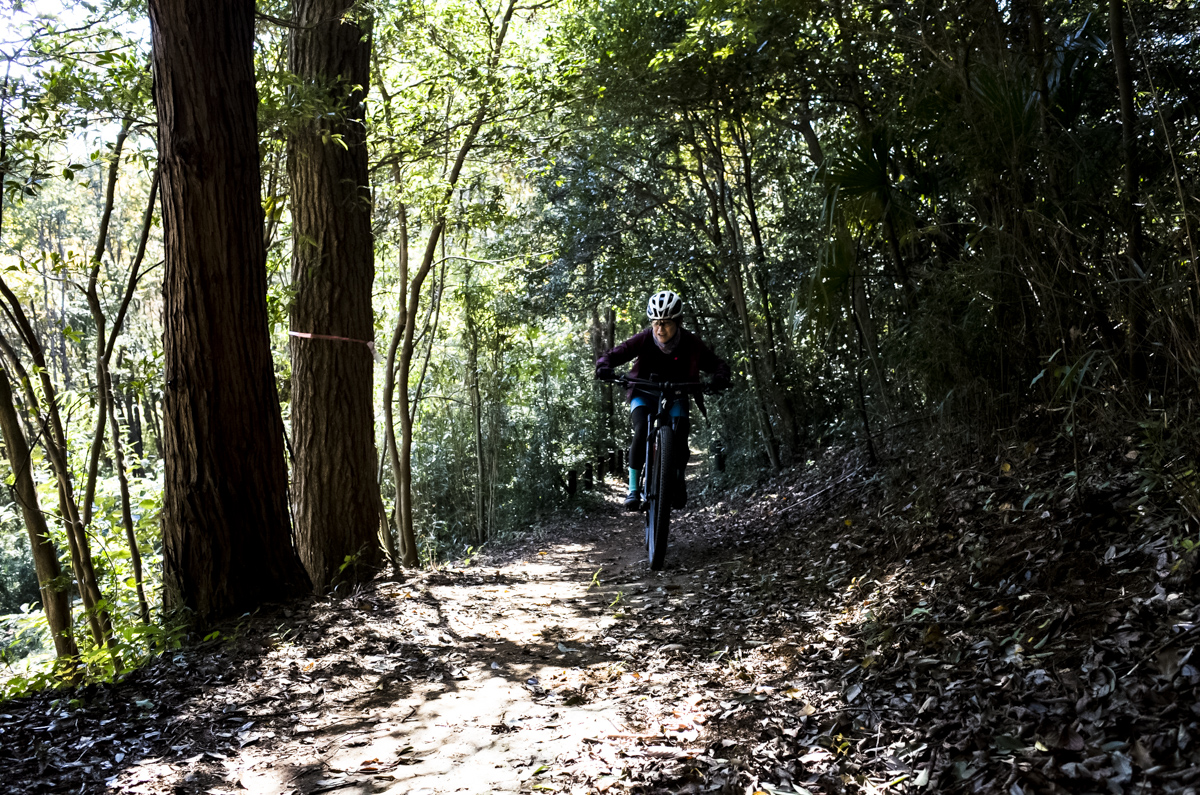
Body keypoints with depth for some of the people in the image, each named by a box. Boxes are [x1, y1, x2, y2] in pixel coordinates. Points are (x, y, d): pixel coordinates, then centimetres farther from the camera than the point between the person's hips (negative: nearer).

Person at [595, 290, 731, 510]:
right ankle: (633, 490, -18)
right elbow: (614, 354, -23)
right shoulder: (644, 339, -22)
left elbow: (717, 363, -18)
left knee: (679, 441, -18)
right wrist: (604, 366, -46)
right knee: (641, 433, -26)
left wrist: (720, 377, -41)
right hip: (645, 392, 0)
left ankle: (679, 481, 13)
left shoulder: (690, 343, -21)